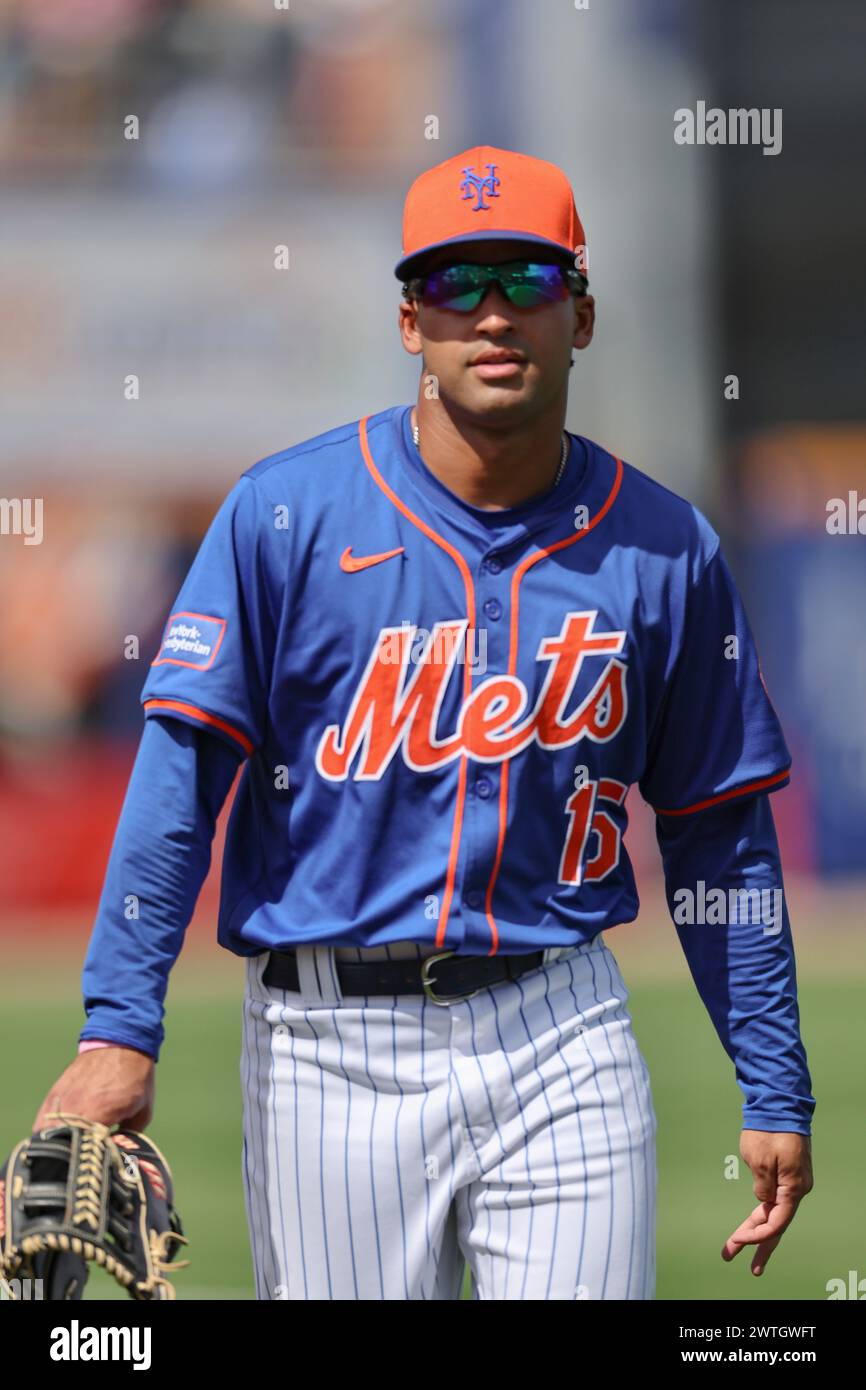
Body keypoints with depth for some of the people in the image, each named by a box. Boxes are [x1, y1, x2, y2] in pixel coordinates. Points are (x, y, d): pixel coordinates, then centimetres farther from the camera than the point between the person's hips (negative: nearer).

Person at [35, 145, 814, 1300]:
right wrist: (120, 1027, -17)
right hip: (332, 1048, -1)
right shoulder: (287, 512, -3)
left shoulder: (665, 548, 4)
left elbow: (720, 836, 10)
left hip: (560, 1036, 2)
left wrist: (775, 1094, 9)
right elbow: (184, 773, -8)